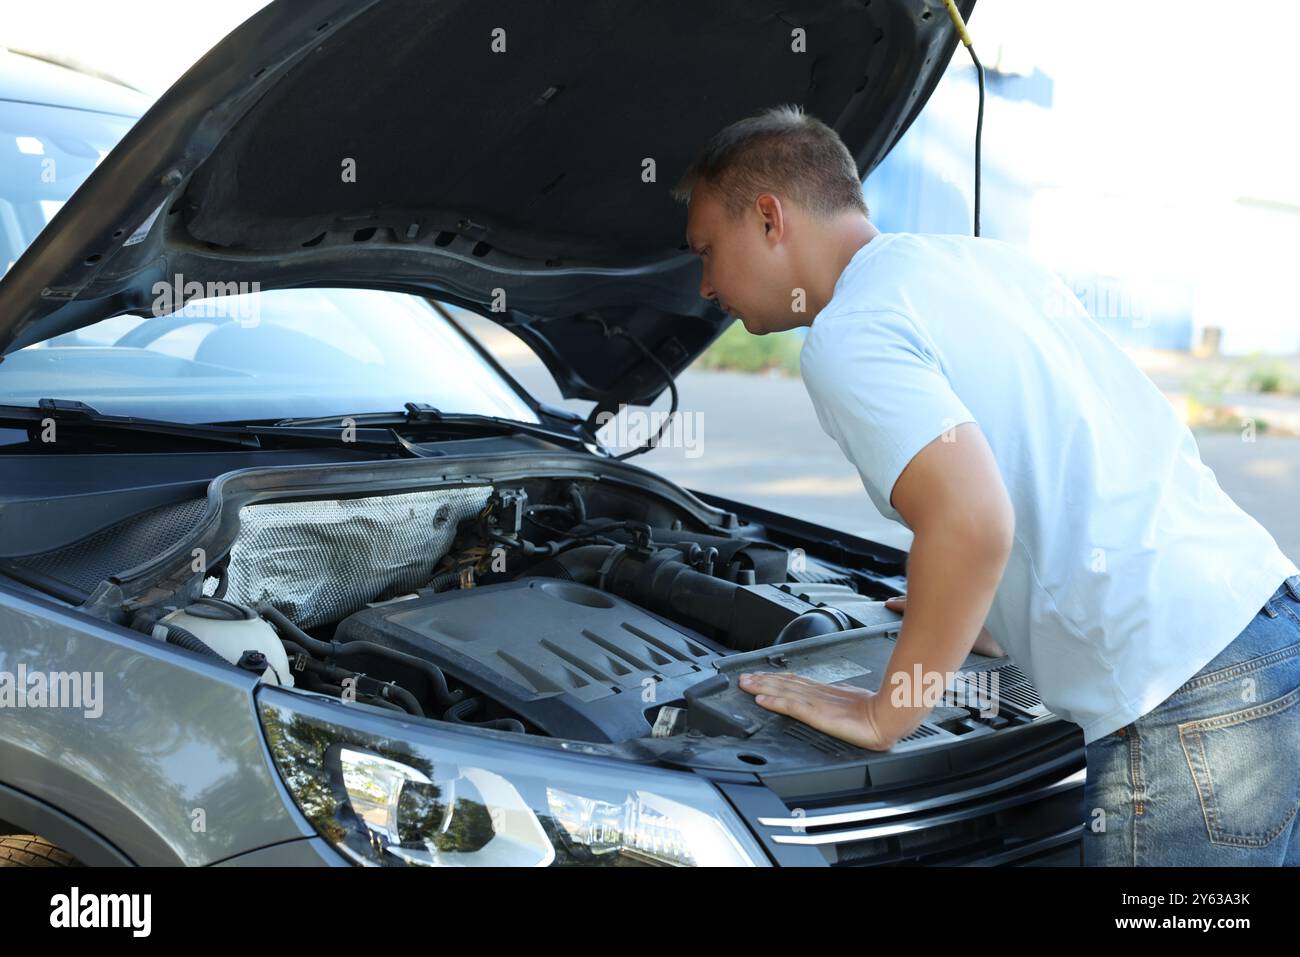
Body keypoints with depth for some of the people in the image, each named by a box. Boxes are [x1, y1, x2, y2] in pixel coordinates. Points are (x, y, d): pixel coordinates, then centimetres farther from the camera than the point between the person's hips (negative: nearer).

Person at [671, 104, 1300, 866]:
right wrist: (1000, 617, 29)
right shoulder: (997, 260, 18)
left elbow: (973, 525, -24)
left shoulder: (848, 333, -10)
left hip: (1185, 713, -9)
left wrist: (885, 715, -10)